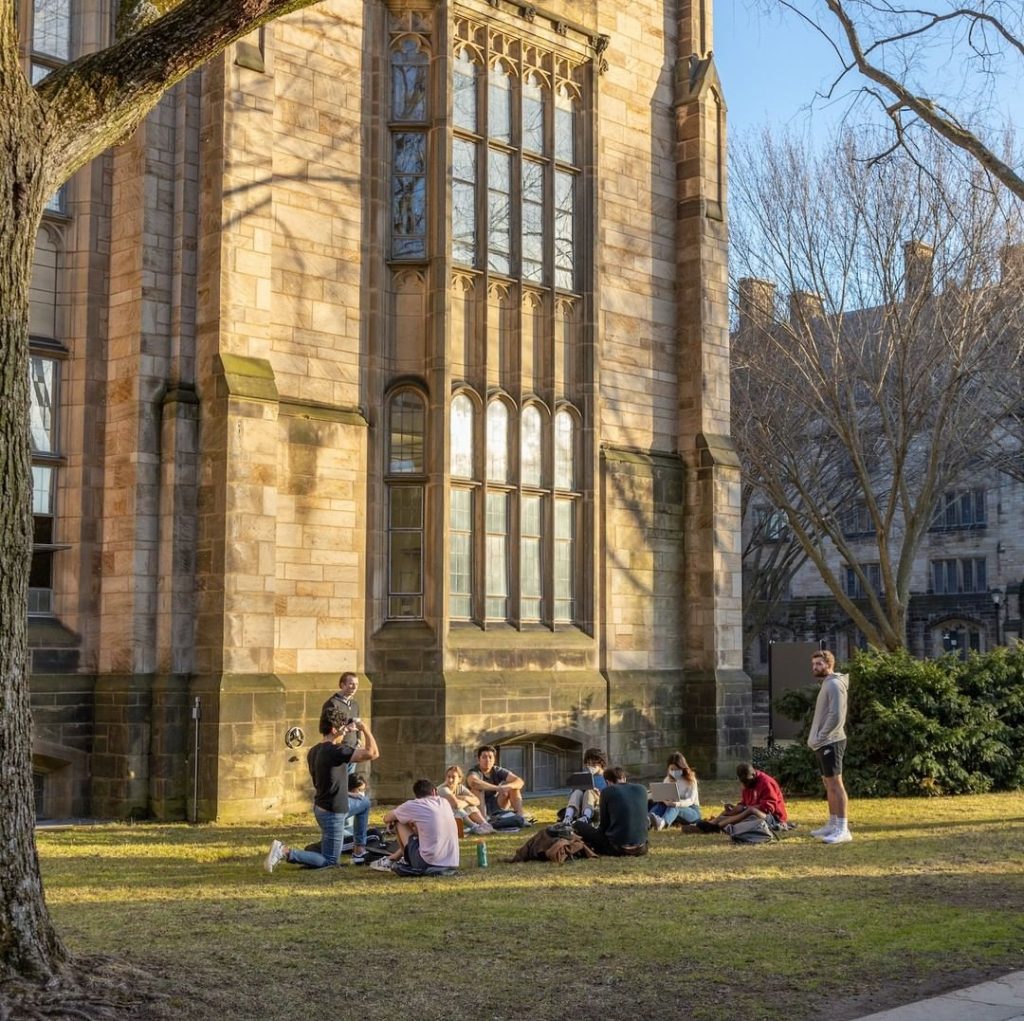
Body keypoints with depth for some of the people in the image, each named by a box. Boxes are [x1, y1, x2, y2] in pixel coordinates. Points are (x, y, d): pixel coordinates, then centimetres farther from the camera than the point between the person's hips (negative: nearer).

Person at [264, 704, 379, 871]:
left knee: (365, 803, 28)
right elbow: (372, 753, -28)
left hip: (320, 806, 9)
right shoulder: (335, 751, -25)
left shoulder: (313, 751, 0)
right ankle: (285, 852, -7)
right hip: (333, 813, -9)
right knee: (329, 861, 3)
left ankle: (359, 850, 30)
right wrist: (365, 728, -14)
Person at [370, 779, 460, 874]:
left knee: (400, 822, 13)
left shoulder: (413, 805, -3)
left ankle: (391, 860, 31)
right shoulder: (445, 803, 11)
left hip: (428, 863, -6)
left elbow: (386, 818, 14)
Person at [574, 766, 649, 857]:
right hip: (641, 849, 3)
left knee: (579, 825, 13)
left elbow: (604, 825, 1)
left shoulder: (607, 791, -4)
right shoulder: (642, 789, 7)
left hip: (617, 848, -3)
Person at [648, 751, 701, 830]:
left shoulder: (690, 780, -8)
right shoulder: (668, 780, 7)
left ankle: (663, 822, -71)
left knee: (674, 807, -36)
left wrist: (677, 803, -42)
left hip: (693, 812, -4)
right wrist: (666, 801, -31)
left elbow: (690, 800, -21)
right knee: (661, 804, -28)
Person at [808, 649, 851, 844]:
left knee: (835, 784, -12)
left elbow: (836, 716, -21)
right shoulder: (826, 684, 18)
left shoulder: (834, 684, -13)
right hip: (823, 744, 10)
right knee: (829, 785, 14)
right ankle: (833, 824, 22)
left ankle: (843, 829, -13)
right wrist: (815, 738, 13)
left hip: (830, 742, -10)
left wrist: (820, 737, -18)